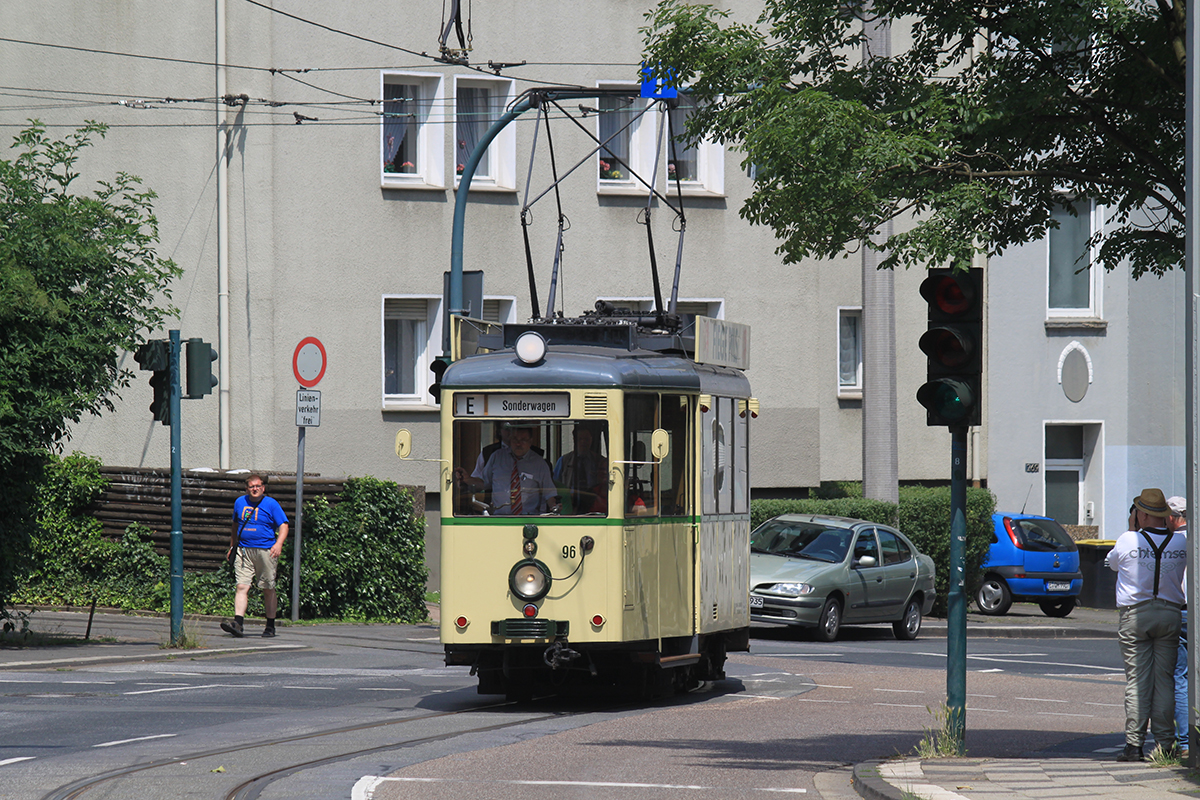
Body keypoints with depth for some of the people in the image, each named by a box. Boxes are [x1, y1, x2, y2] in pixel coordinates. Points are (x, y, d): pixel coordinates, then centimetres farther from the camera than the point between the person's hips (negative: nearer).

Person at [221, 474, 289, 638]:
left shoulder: (271, 504, 0)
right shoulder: (240, 502, 13)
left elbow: (283, 526, -3)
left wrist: (279, 544, -19)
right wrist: (232, 546, 27)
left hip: (265, 551, -3)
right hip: (244, 550, 3)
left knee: (268, 589, 5)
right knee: (242, 587, -10)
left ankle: (270, 626, 15)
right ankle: (238, 623, -20)